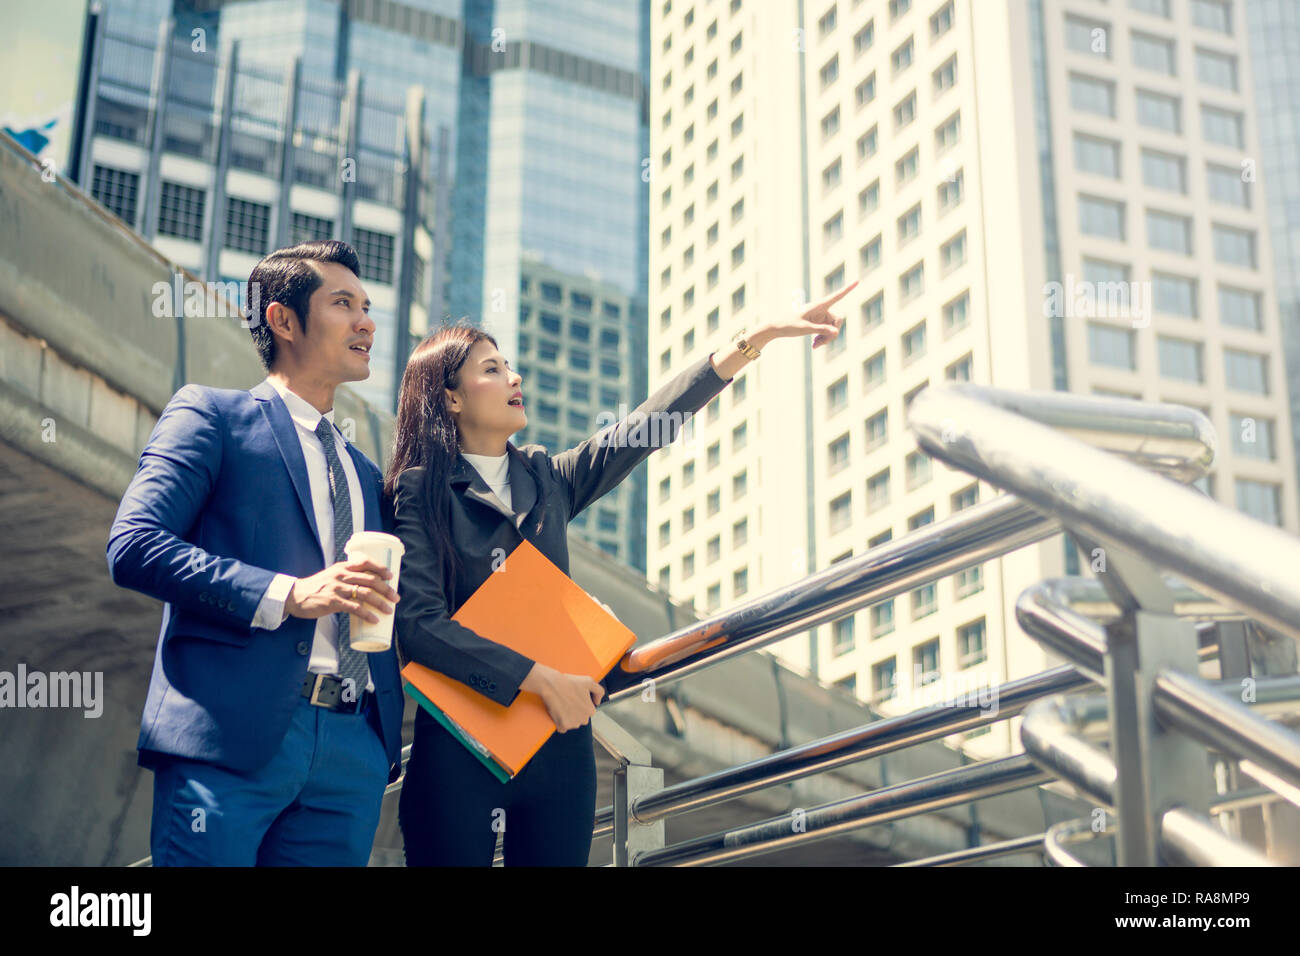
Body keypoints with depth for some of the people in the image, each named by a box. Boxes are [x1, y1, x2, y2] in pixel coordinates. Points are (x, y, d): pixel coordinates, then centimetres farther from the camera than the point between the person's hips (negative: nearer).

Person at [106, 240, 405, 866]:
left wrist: (389, 743, 9)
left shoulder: (366, 475, 25)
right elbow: (132, 546, -9)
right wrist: (288, 594, -17)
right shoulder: (210, 415, 5)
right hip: (233, 738, -5)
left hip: (353, 749, 6)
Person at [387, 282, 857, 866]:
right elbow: (419, 623, -15)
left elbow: (646, 427, 6)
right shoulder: (417, 491, -4)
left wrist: (759, 338, 1)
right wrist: (540, 678, -20)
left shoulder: (547, 479, 12)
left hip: (558, 746, 5)